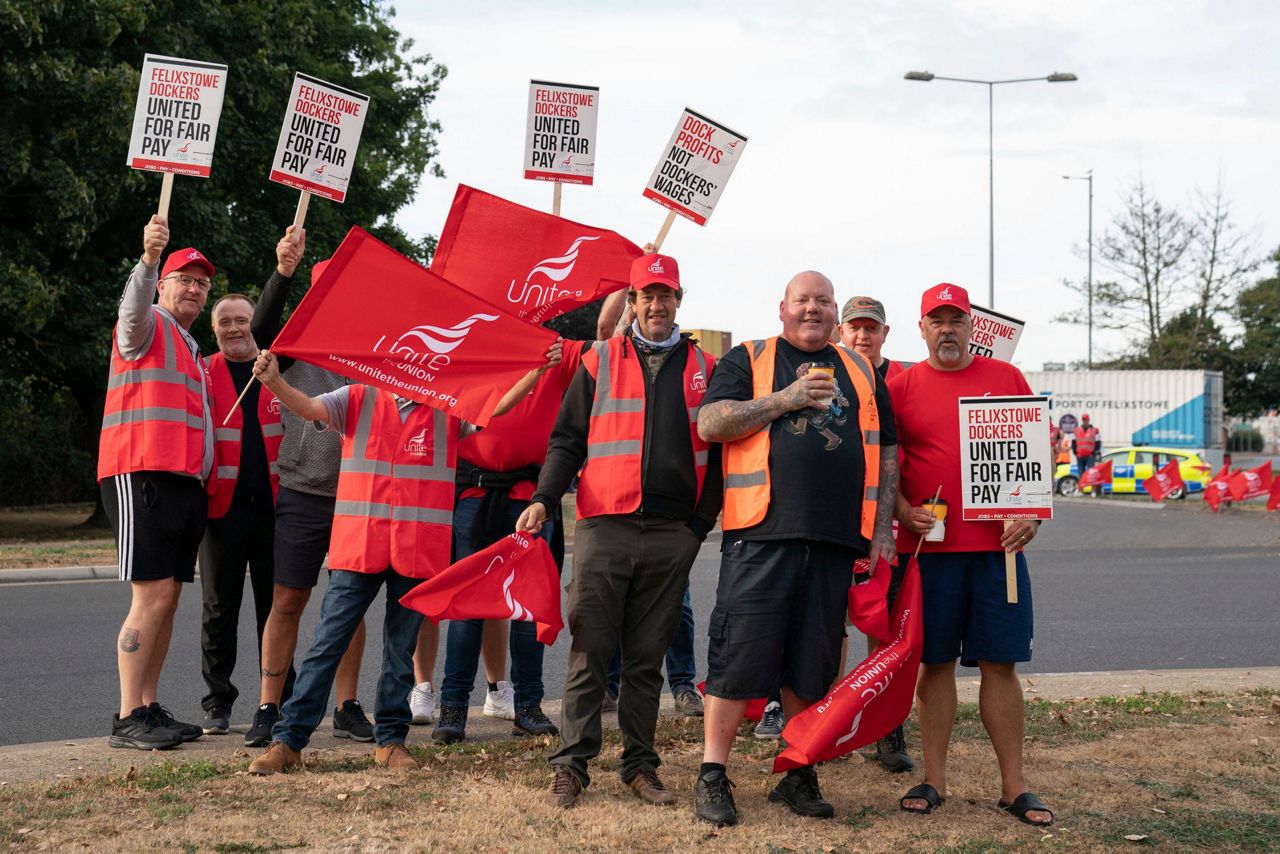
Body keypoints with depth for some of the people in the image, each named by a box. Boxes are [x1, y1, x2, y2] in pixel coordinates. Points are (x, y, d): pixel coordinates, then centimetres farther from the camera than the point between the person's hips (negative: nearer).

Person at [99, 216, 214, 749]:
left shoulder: (190, 350, 26)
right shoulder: (148, 327, 1)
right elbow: (134, 307, -25)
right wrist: (149, 257, -41)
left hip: (185, 483, 9)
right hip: (142, 478, -9)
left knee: (167, 599, 8)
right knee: (153, 596, -13)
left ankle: (149, 709, 13)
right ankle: (127, 720, -9)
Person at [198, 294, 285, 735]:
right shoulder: (202, 375, 6)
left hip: (273, 506, 1)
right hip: (223, 508, -1)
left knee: (275, 606, 6)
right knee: (220, 608, 5)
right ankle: (218, 703, 13)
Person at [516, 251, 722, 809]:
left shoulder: (703, 370, 12)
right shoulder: (600, 361, 9)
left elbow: (715, 453, 13)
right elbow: (568, 439, 6)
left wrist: (701, 523, 6)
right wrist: (544, 499, -7)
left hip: (672, 535, 1)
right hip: (604, 528, -1)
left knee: (647, 657, 8)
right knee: (589, 652, -3)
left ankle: (640, 765, 16)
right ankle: (571, 767, 3)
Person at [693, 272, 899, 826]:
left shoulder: (861, 372, 19)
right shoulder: (748, 359, 8)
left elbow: (886, 450, 19)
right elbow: (710, 423, -5)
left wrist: (882, 526, 10)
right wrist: (786, 399, -10)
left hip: (835, 540, 4)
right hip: (762, 532, -3)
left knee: (812, 663, 8)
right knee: (741, 655, -5)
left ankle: (799, 775, 19)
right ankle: (712, 776, 5)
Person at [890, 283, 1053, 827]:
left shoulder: (1007, 378, 9)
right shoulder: (900, 387, 6)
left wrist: (1031, 517, -3)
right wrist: (905, 512, -9)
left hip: (998, 543, 1)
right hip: (928, 545, 0)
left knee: (1000, 663, 3)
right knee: (936, 661, 5)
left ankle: (1014, 786, 11)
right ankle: (934, 780, 15)